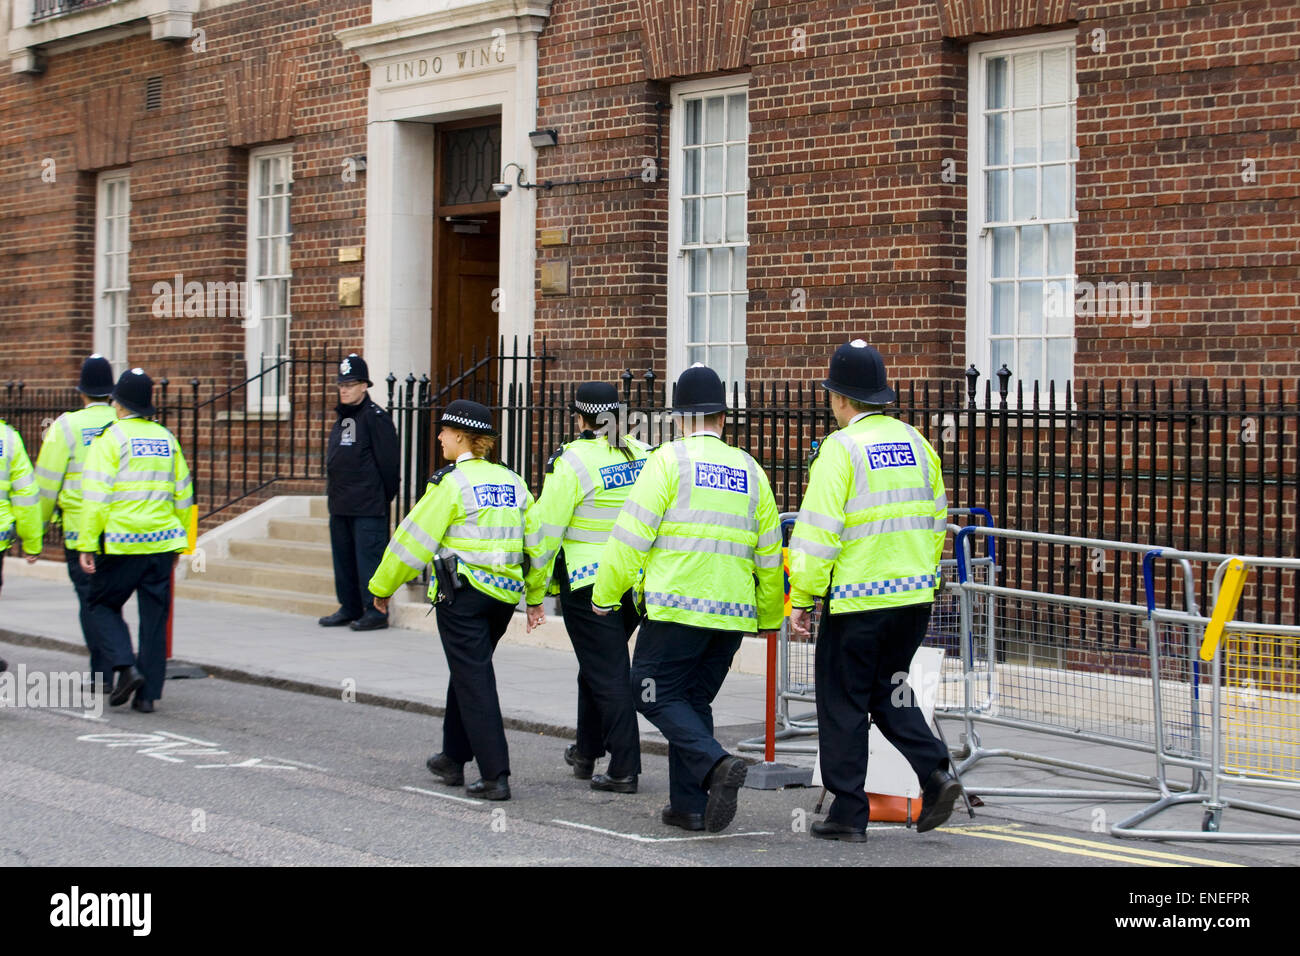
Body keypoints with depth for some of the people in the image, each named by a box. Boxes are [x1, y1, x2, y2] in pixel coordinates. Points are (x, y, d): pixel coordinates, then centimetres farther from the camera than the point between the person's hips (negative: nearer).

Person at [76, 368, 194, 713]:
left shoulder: (110, 438, -7)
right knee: (154, 617, 8)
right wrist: (179, 542, 23)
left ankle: (125, 666, -8)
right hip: (162, 543, 4)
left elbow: (97, 496, -12)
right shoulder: (167, 439, 10)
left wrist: (87, 544, -9)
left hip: (121, 543, -4)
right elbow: (182, 496, 15)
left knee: (103, 606, 12)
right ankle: (148, 692, 7)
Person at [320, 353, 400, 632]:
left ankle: (375, 610, -2)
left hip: (367, 506, -9)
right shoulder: (342, 418, 17)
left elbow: (389, 461, -12)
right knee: (343, 556, 13)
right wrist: (334, 492, 17)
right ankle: (349, 608, 23)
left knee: (369, 556, -7)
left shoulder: (375, 417, -10)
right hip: (340, 504, 9)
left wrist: (385, 496, -9)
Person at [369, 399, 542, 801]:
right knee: (467, 673, 22)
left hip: (462, 594, -7)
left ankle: (495, 776, -8)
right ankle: (453, 758, 33)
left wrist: (382, 586, 3)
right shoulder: (512, 481, 9)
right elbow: (535, 542, 11)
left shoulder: (451, 482, -11)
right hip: (504, 594, 7)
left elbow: (414, 540, -8)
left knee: (474, 681, -4)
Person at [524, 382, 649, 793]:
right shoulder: (644, 455, 4)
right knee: (599, 664, 22)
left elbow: (546, 535, -11)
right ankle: (586, 752, 33)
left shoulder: (571, 462, -13)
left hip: (590, 585, -6)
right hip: (640, 582, 6)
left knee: (607, 674, 0)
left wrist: (534, 594, -2)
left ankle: (624, 768, -1)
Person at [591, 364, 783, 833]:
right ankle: (689, 805, 11)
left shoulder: (669, 459, -3)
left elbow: (633, 534, -8)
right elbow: (769, 555, 18)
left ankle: (716, 764, -18)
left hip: (676, 604, -5)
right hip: (733, 612, 5)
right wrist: (770, 615, 30)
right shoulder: (750, 471, 13)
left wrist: (604, 594, 1)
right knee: (694, 700, 15)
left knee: (657, 694, 3)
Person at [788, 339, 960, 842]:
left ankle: (848, 814, 10)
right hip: (914, 594, 6)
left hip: (857, 599, -6)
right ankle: (935, 774, 2)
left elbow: (817, 533, -15)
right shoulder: (915, 442, 8)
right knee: (890, 693, 20)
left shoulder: (841, 448, -12)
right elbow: (936, 522, 15)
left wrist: (802, 598, -7)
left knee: (843, 704, 5)